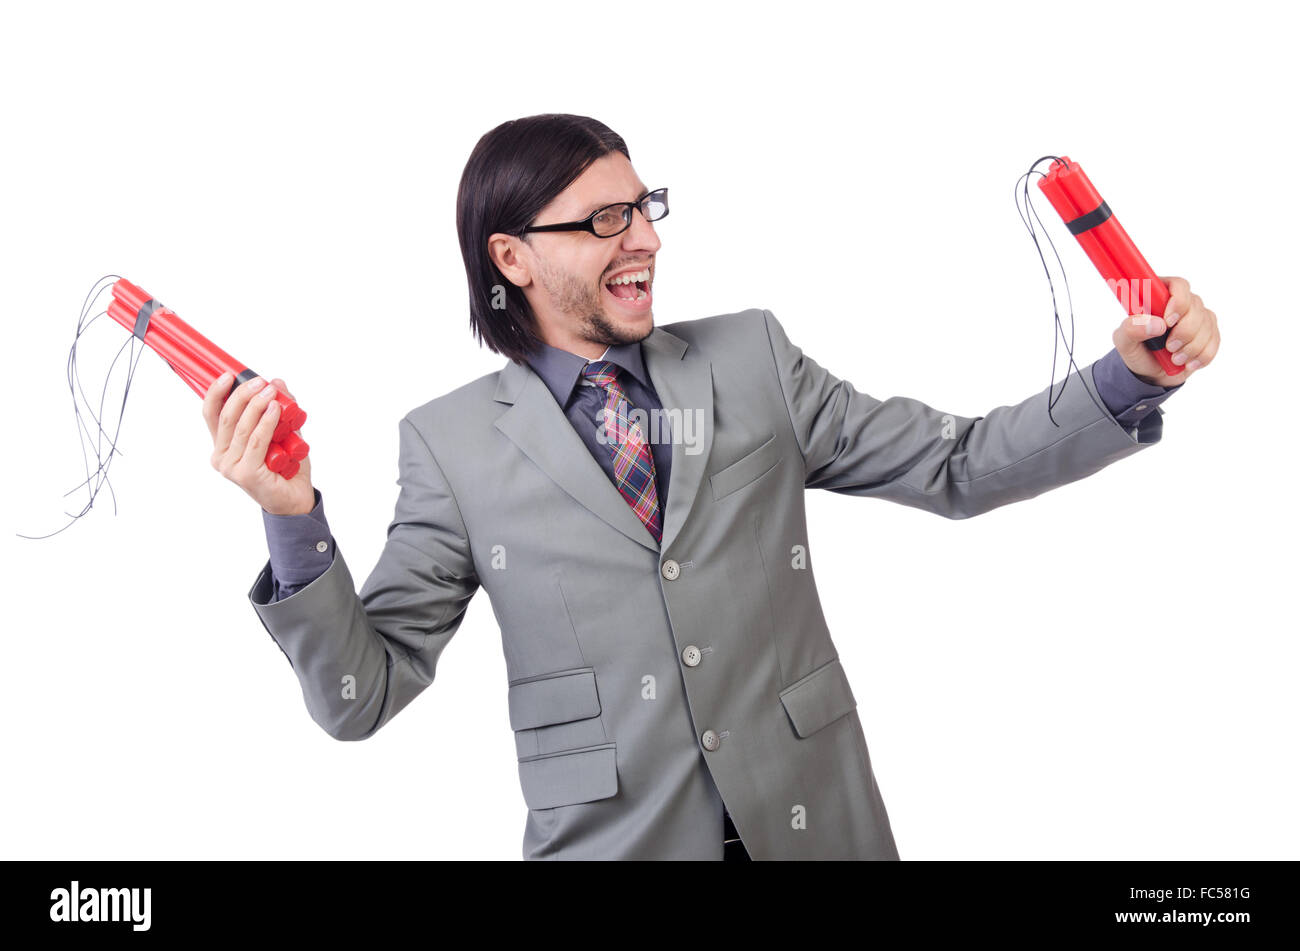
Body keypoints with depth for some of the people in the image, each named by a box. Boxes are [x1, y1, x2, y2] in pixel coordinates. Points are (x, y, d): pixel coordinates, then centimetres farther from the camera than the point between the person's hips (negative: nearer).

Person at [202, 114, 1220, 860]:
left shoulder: (752, 359, 3)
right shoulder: (452, 441, -2)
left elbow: (955, 464, 5)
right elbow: (363, 691, -3)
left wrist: (1130, 377, -6)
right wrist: (295, 520, -18)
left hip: (811, 824, 3)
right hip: (610, 836, -2)